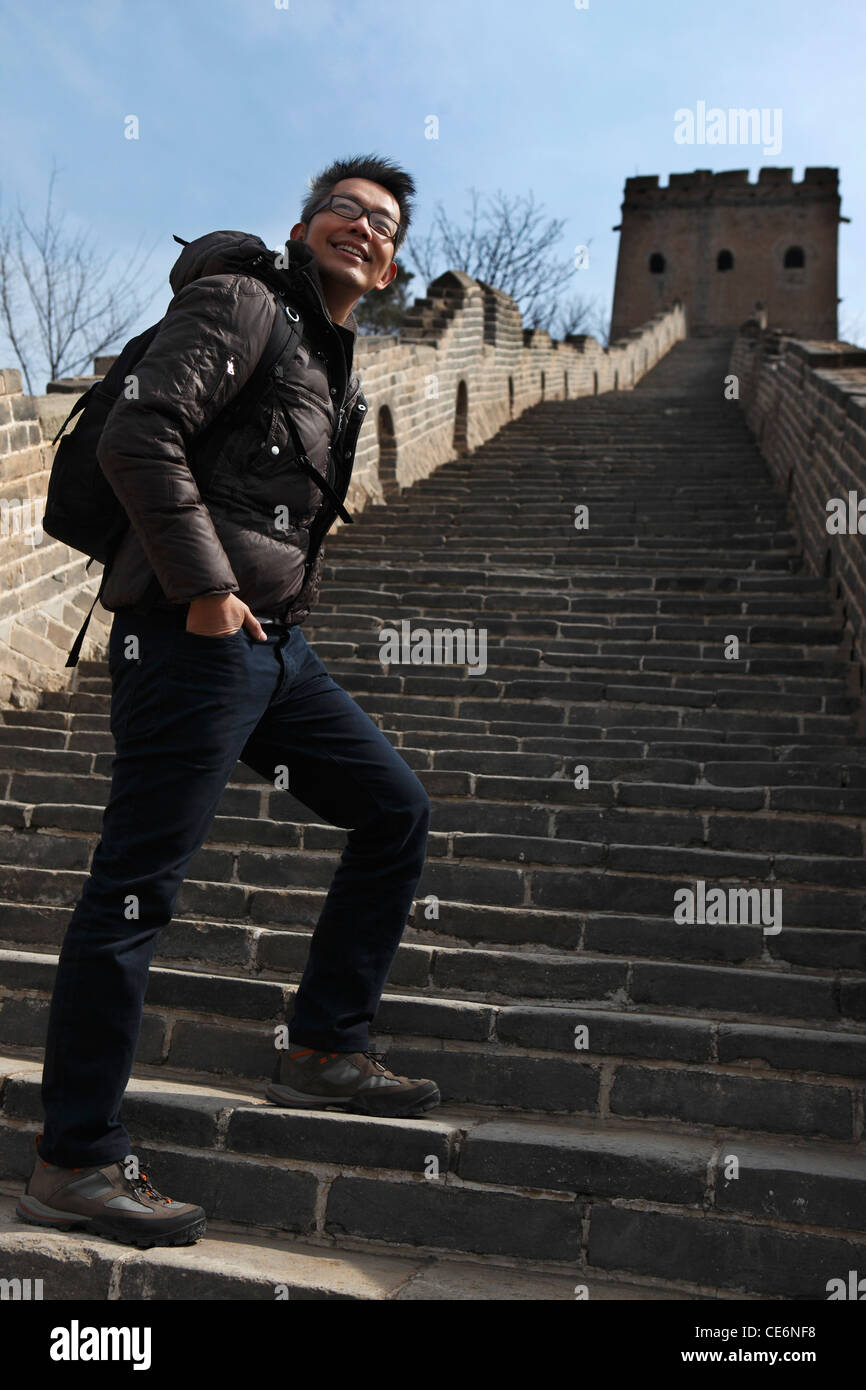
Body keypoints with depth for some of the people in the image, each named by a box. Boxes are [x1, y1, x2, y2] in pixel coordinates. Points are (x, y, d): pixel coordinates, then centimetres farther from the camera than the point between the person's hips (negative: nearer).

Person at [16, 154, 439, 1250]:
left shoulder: (337, 370, 22)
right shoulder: (242, 306, -4)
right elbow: (138, 434, -18)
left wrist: (283, 603, 16)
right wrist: (205, 586, -19)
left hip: (272, 643, 10)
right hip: (195, 638, -10)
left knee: (395, 810, 12)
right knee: (136, 888, -8)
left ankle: (321, 1052, 20)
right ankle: (72, 1166, 1)